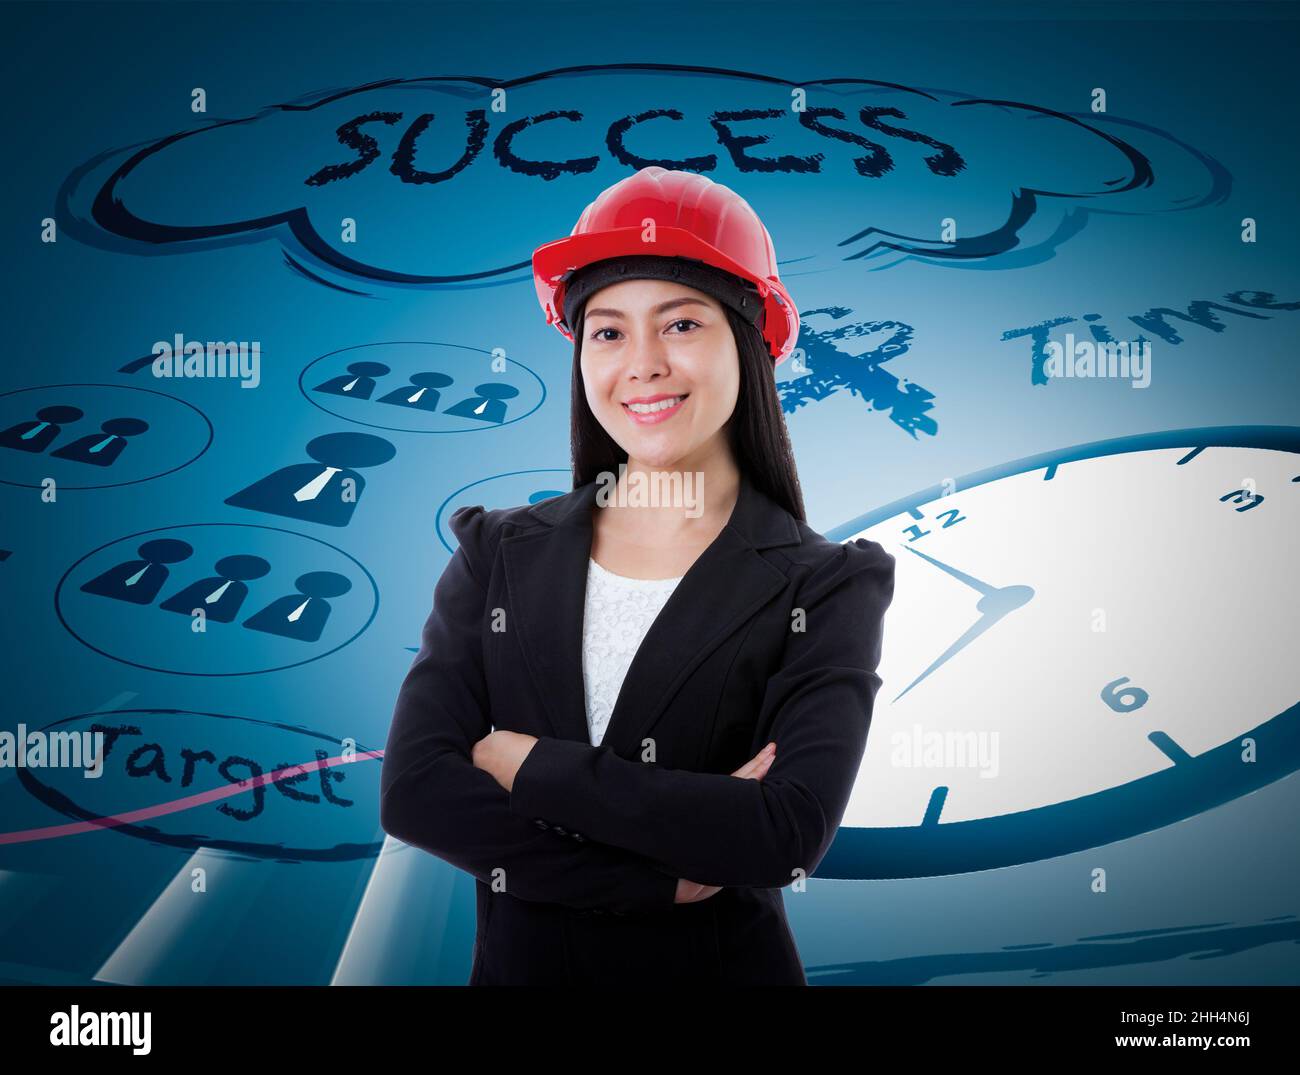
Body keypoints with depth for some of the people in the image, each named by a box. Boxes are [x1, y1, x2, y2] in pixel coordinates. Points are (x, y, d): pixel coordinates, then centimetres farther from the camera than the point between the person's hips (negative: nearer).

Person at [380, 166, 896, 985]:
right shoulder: (501, 555, -3)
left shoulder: (826, 590, -10)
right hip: (520, 961, 2)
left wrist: (526, 763, -18)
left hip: (723, 961, -2)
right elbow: (413, 791, -12)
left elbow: (793, 833, -22)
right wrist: (663, 877, -20)